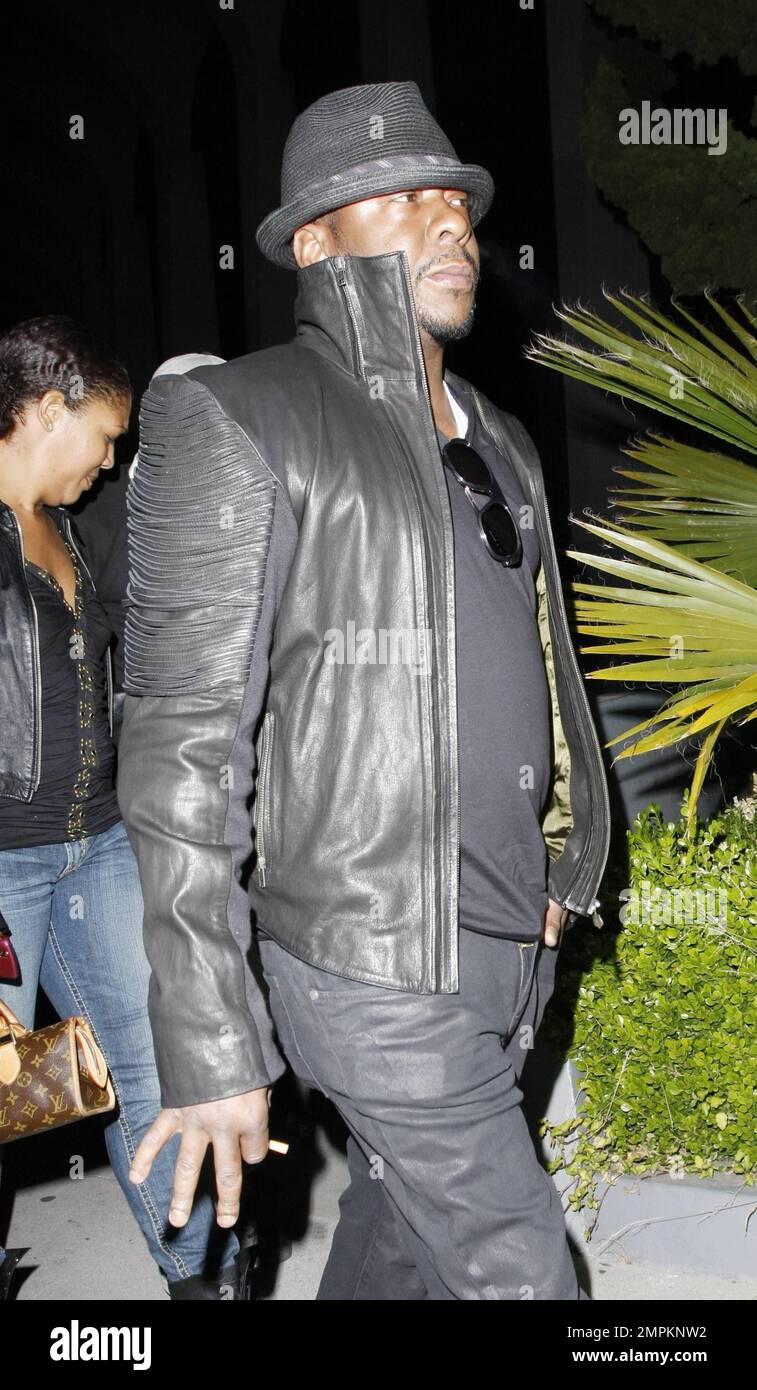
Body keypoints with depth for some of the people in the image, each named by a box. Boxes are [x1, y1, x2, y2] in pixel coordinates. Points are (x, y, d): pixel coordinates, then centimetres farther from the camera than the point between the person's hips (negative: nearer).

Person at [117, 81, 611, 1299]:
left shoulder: (500, 445, 12)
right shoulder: (235, 424, -12)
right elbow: (181, 749, -16)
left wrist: (563, 872, 19)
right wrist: (211, 1047, -18)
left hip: (512, 942, 7)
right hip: (379, 967, -7)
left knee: (399, 1240, 21)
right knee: (518, 1276, 2)